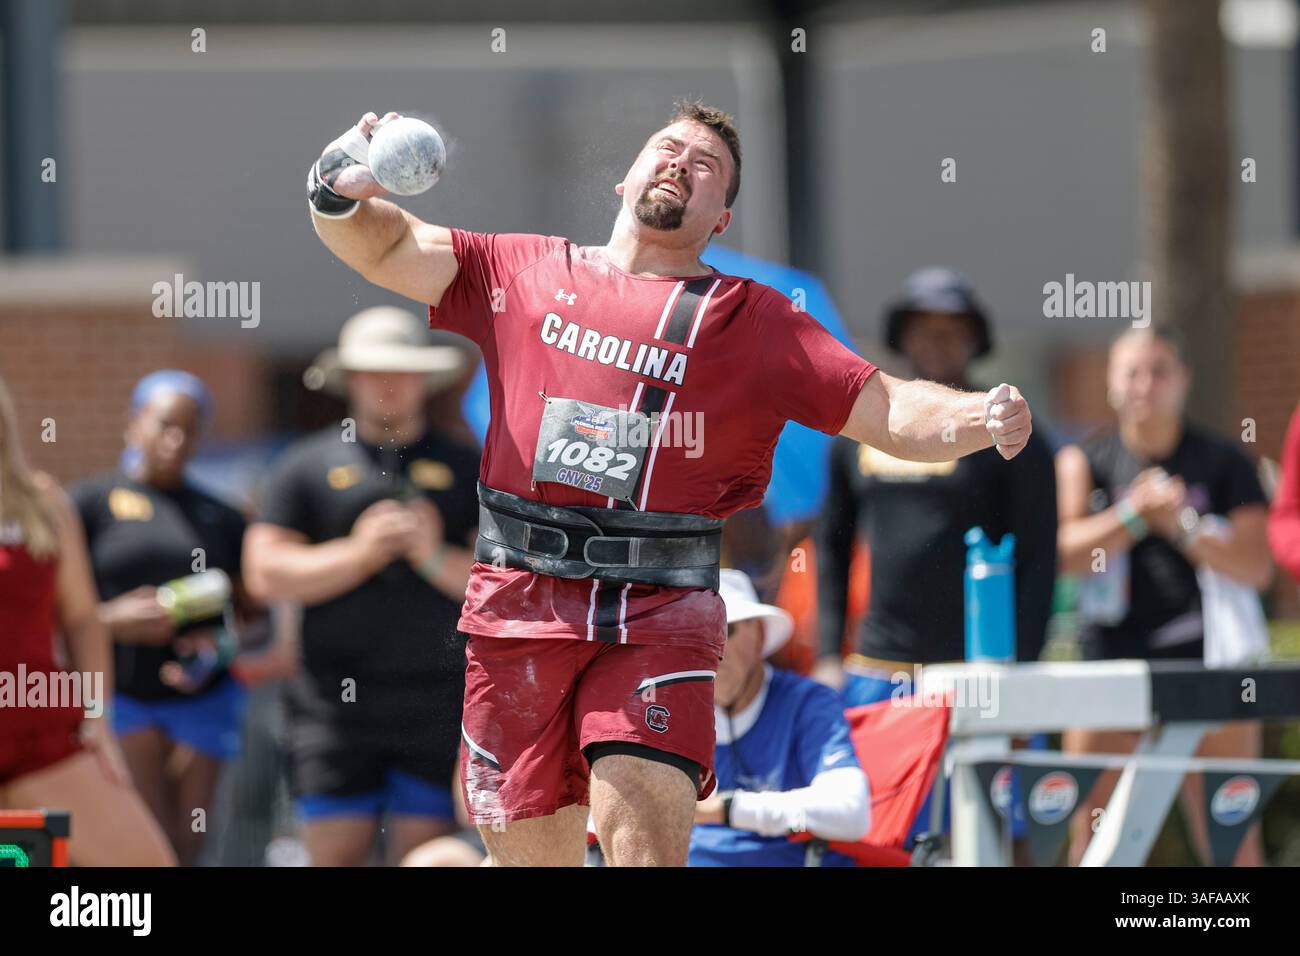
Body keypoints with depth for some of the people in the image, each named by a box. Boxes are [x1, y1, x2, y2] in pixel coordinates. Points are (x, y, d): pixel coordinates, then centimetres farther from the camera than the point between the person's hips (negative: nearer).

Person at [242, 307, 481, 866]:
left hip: (436, 706, 1)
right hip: (335, 707, -1)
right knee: (336, 854, -7)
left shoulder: (463, 469, 11)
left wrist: (437, 558, -11)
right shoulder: (308, 465, 9)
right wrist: (358, 554, -10)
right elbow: (264, 573, 1)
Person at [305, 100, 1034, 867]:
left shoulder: (754, 320, 10)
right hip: (521, 603, 2)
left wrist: (984, 418, -15)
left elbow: (889, 410, 5)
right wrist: (342, 197, -9)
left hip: (659, 614, -2)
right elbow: (386, 248, 15)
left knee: (648, 847, -19)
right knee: (531, 853, 6)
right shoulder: (526, 272, 16)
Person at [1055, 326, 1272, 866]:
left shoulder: (1223, 464, 7)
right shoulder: (1083, 461, 10)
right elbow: (1066, 553, -5)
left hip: (1203, 659, -1)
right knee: (1092, 836, -2)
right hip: (1111, 655, 1)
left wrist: (1183, 526, -12)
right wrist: (1135, 513, -16)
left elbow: (1257, 567, -1)